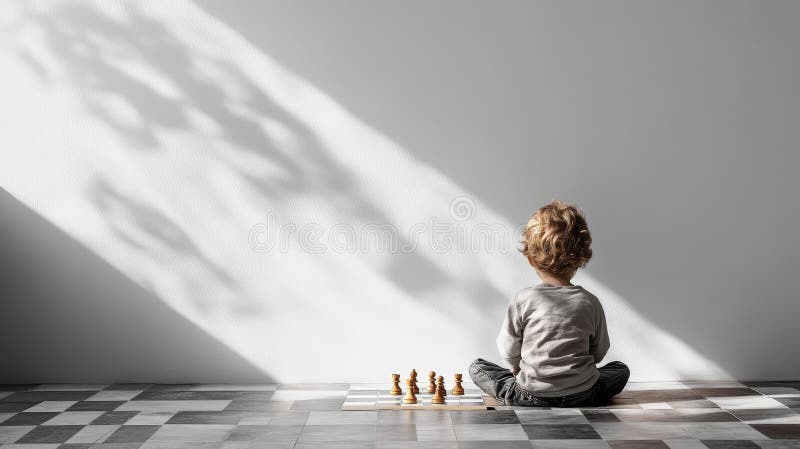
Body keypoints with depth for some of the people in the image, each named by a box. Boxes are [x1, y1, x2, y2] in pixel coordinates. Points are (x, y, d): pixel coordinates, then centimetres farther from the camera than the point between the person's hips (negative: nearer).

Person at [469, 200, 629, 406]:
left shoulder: (523, 299, -12)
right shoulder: (590, 302, -6)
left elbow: (508, 351, -4)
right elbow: (598, 352, 6)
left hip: (531, 396, -1)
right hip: (582, 396, 1)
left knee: (476, 367, 17)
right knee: (620, 369, 27)